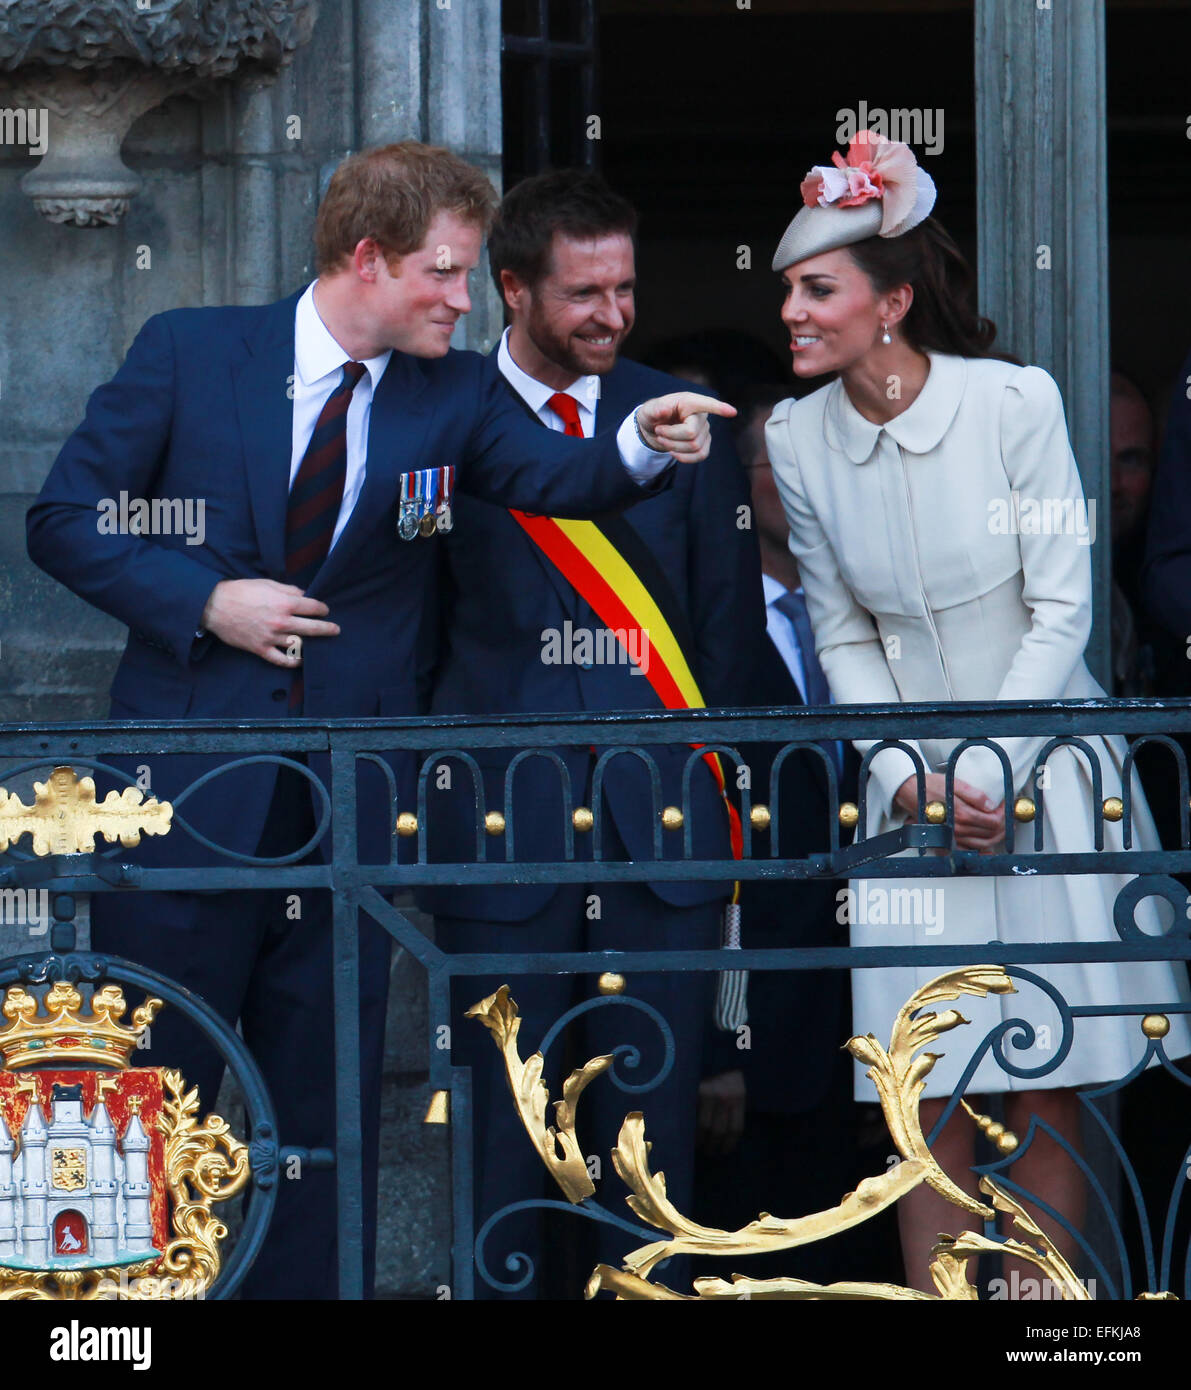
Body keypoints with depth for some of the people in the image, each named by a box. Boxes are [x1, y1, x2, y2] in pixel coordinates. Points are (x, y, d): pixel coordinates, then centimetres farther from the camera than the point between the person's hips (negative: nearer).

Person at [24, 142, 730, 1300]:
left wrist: (641, 447, -36)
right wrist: (205, 600, -14)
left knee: (324, 1106, 8)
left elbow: (557, 475, -15)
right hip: (187, 792, -3)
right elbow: (66, 519, -2)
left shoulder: (454, 398, 4)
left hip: (345, 810, 3)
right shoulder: (190, 353, -3)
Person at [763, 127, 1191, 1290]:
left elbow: (1062, 609, -7)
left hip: (1042, 769, -2)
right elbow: (843, 639, 4)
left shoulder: (1014, 401, -10)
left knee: (1044, 1095, -2)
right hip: (909, 786, 2)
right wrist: (912, 780, -8)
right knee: (928, 1096, -1)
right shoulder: (799, 439, -1)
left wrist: (989, 771, -12)